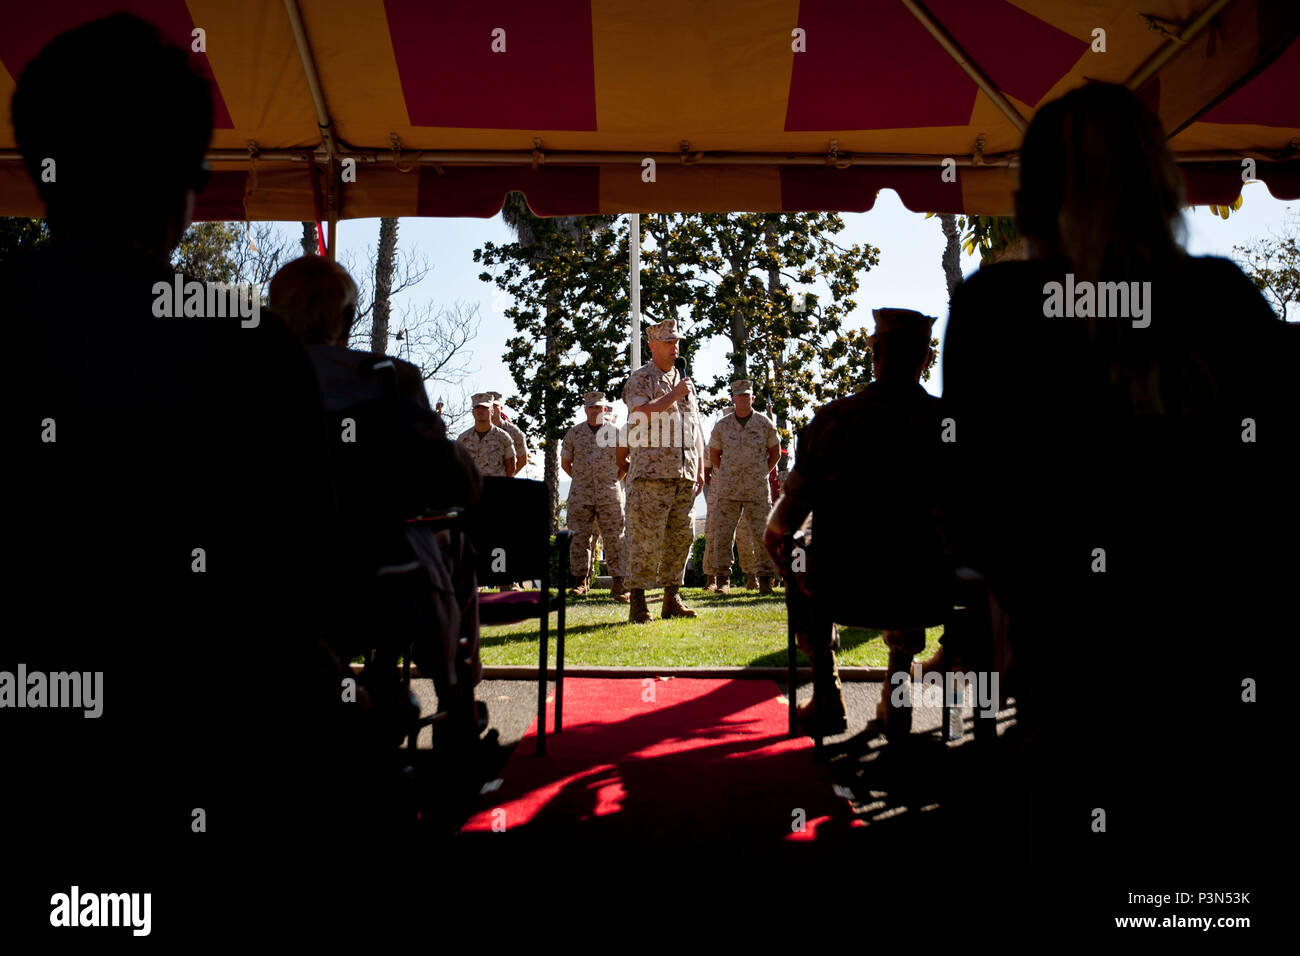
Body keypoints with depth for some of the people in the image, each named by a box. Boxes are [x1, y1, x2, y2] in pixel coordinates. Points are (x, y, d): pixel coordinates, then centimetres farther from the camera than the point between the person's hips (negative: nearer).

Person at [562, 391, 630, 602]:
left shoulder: (615, 433, 5)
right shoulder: (574, 433, 8)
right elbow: (565, 462, 17)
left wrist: (615, 480, 10)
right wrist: (580, 480, 12)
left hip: (610, 493, -1)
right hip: (581, 494, 1)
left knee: (614, 537, -4)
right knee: (580, 537, 0)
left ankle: (618, 584, -3)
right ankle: (581, 581, 7)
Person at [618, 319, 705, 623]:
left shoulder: (684, 381, 21)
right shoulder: (640, 379, 1)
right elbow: (640, 414, -16)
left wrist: (700, 468, 16)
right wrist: (673, 396, -12)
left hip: (684, 475, 7)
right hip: (651, 473, -7)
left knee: (681, 537, 7)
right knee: (645, 538, -8)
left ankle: (672, 599, 14)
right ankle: (637, 602, -4)